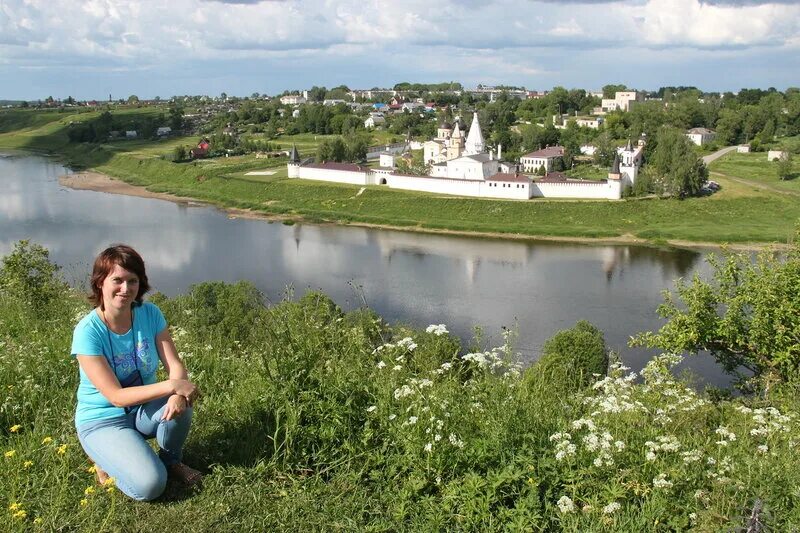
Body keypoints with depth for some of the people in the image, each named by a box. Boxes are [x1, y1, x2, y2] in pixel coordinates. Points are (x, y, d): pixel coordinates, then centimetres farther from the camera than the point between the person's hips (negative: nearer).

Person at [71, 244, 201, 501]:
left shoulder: (150, 314, -9)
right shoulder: (88, 331, -23)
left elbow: (175, 366, -13)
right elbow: (115, 396, -26)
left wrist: (178, 394, -36)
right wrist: (170, 385, -37)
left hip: (144, 409, 4)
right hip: (103, 420, -4)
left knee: (179, 404, -30)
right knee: (149, 485, -24)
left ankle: (171, 460, 1)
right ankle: (107, 461, 8)